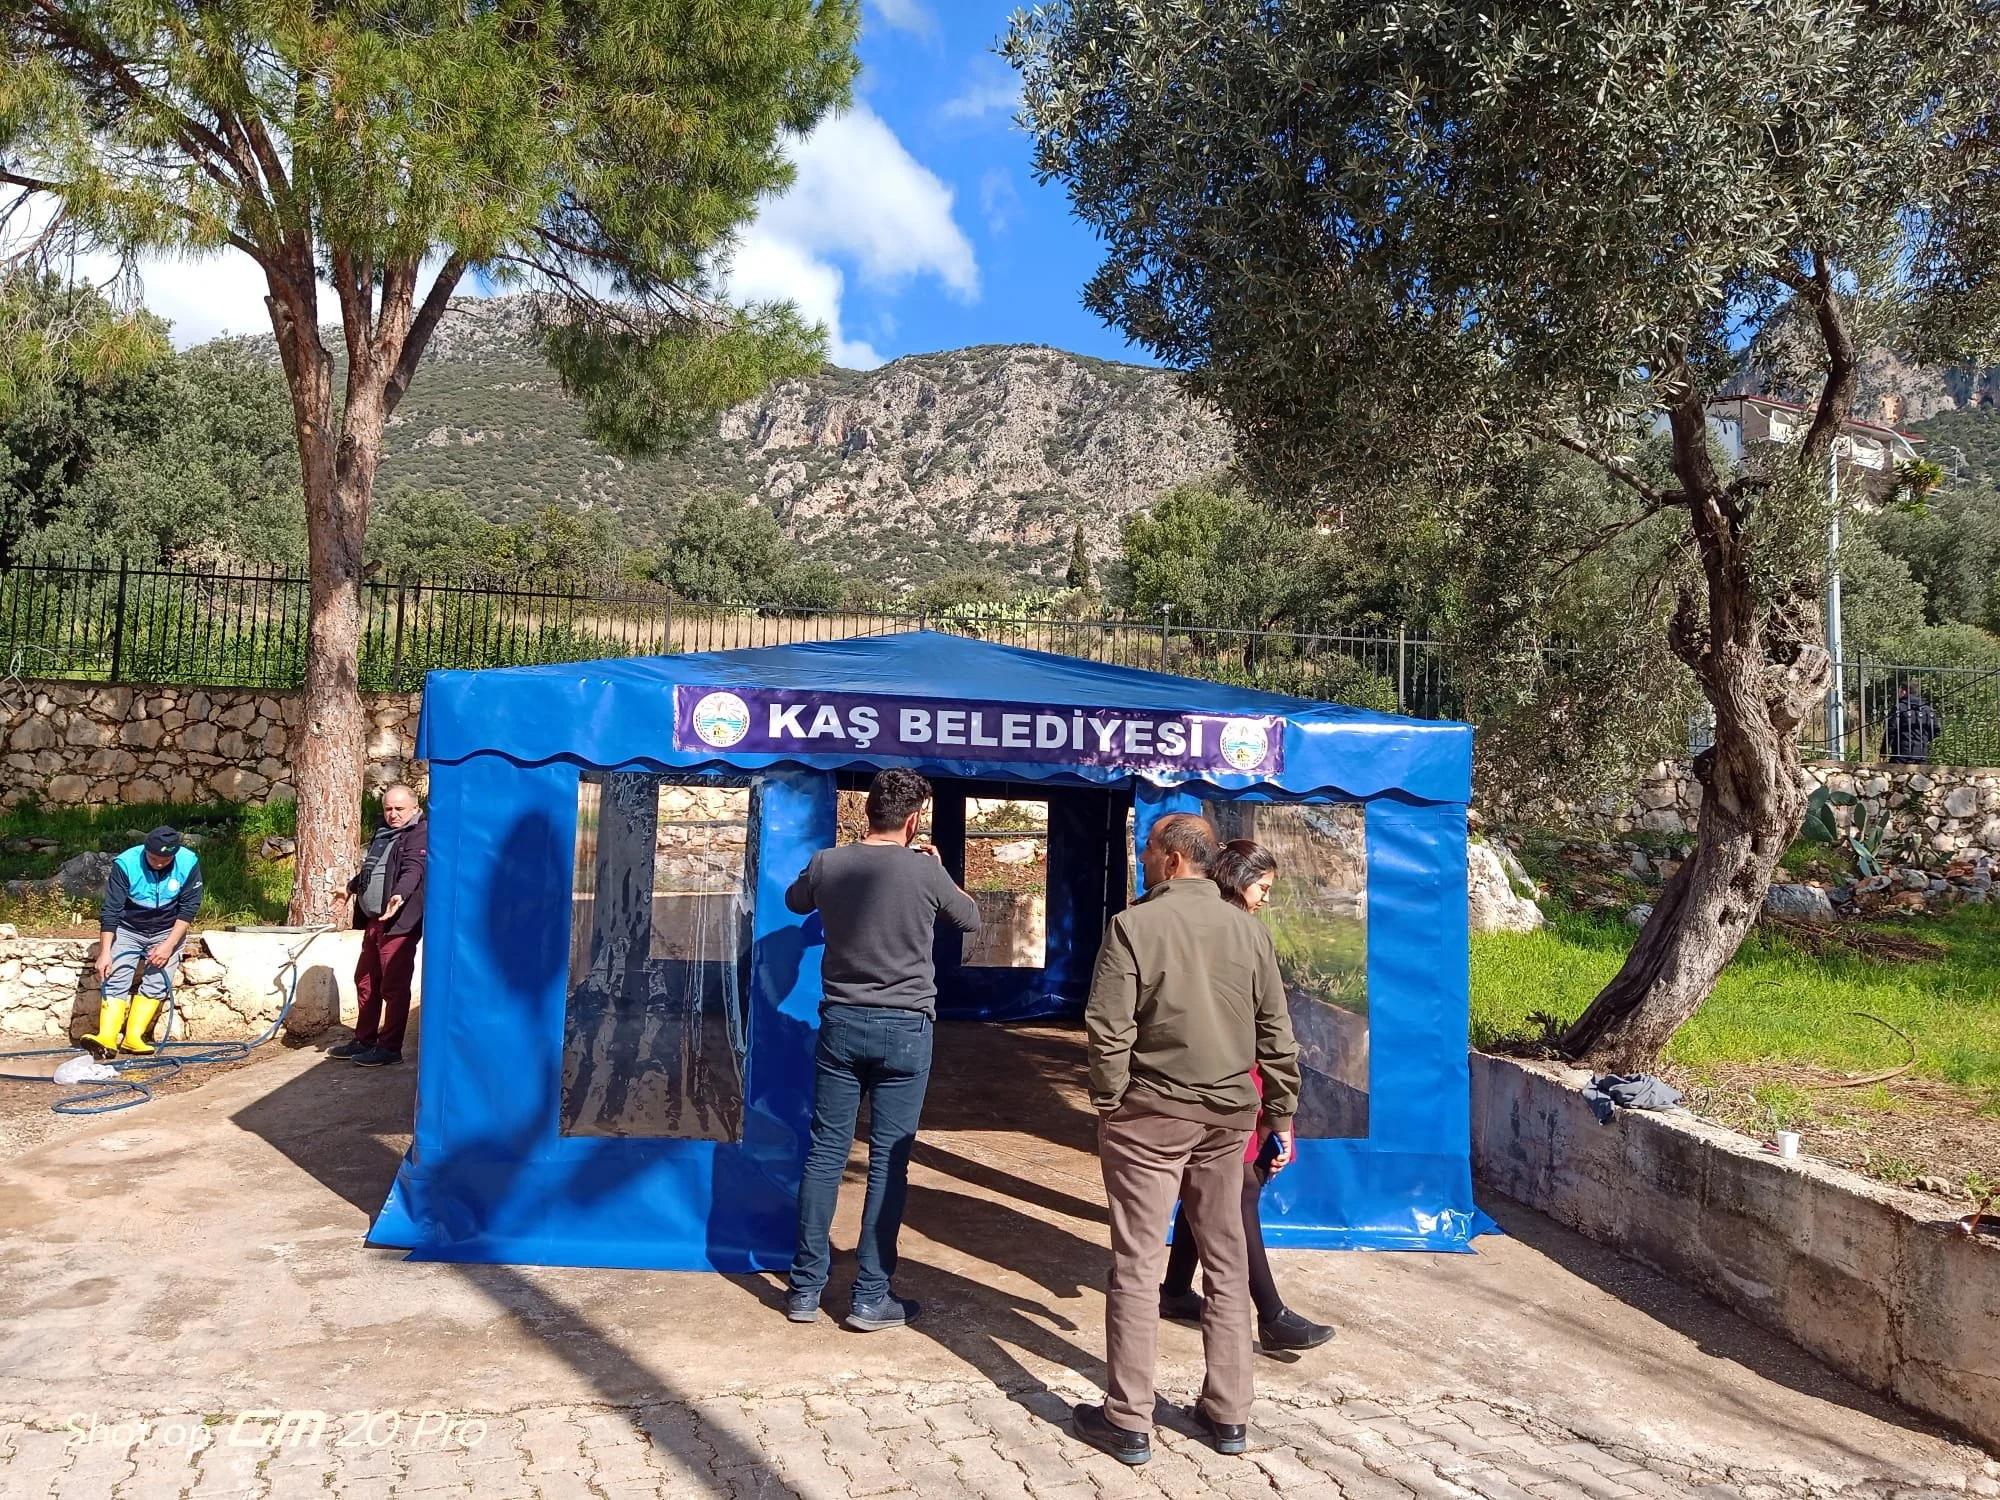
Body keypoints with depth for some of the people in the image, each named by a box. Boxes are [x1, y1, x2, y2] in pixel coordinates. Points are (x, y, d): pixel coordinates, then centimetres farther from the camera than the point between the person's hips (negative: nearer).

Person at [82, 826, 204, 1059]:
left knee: (155, 984, -10)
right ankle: (107, 1039, -21)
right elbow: (111, 910, -21)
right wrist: (104, 952, -25)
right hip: (128, 930, -1)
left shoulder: (188, 863, -21)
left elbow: (189, 908, -13)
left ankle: (133, 1037, -10)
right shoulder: (125, 864, -24)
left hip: (167, 932, 1)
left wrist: (169, 945, -19)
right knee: (116, 980, -14)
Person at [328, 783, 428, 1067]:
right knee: (365, 981, 16)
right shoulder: (383, 833, 18)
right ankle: (364, 1041, 28)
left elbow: (413, 869, -26)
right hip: (374, 921, 10)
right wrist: (351, 887, 48)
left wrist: (400, 895, -43)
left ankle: (390, 1048, 3)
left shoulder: (420, 834, -10)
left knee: (393, 987, -5)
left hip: (399, 923, -10)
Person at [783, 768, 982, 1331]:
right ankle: (870, 1298, 9)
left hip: (841, 1024, 3)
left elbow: (795, 901, 21)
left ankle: (805, 1288, 17)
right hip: (904, 1029, -3)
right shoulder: (924, 870, -11)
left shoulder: (828, 863, -2)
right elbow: (971, 919, 8)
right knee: (889, 1161, 3)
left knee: (825, 1153, 10)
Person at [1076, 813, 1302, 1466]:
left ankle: (1129, 1422, 11)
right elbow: (1276, 1034, 5)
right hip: (1228, 1115, 5)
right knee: (1228, 1264, 14)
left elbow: (1109, 1031, -14)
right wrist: (1281, 1114, 12)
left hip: (1149, 1114, -4)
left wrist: (1108, 1106, -2)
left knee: (1137, 1266, 4)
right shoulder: (1248, 929, 3)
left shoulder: (1135, 925, -11)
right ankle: (1228, 1413, 23)